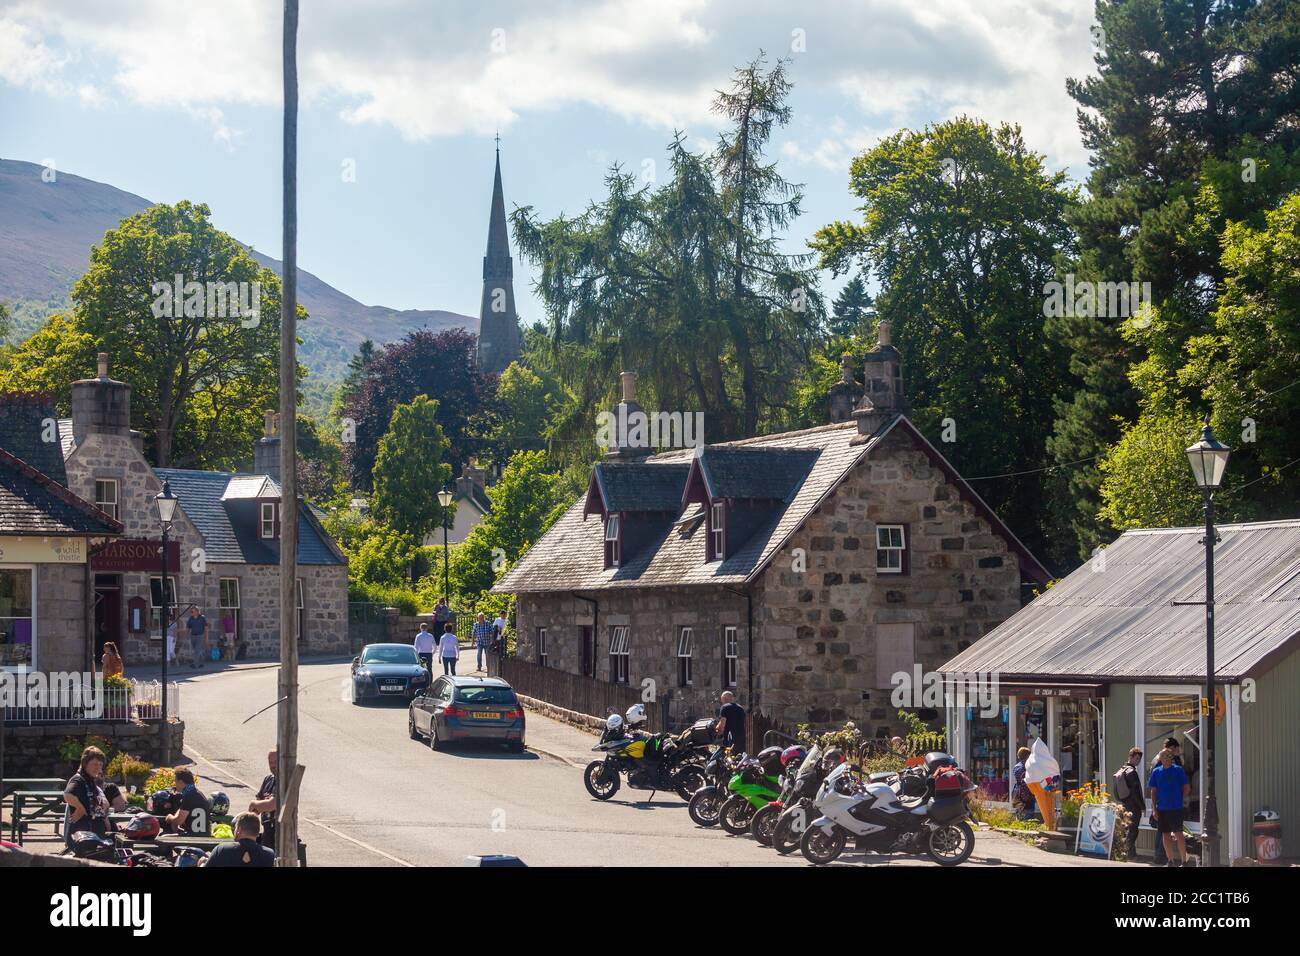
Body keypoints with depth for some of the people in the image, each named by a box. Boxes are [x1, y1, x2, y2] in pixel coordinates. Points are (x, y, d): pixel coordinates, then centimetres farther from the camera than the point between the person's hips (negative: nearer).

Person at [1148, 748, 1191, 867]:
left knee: (1178, 834, -9)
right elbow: (1153, 791, 9)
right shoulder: (1156, 772, 6)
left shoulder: (1178, 770, -2)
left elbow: (1187, 788, 3)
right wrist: (1154, 809, 3)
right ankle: (1171, 861, 18)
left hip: (1176, 808, -4)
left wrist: (1179, 799, 4)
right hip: (1161, 809, 4)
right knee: (1165, 835, 9)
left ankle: (1184, 861, -5)